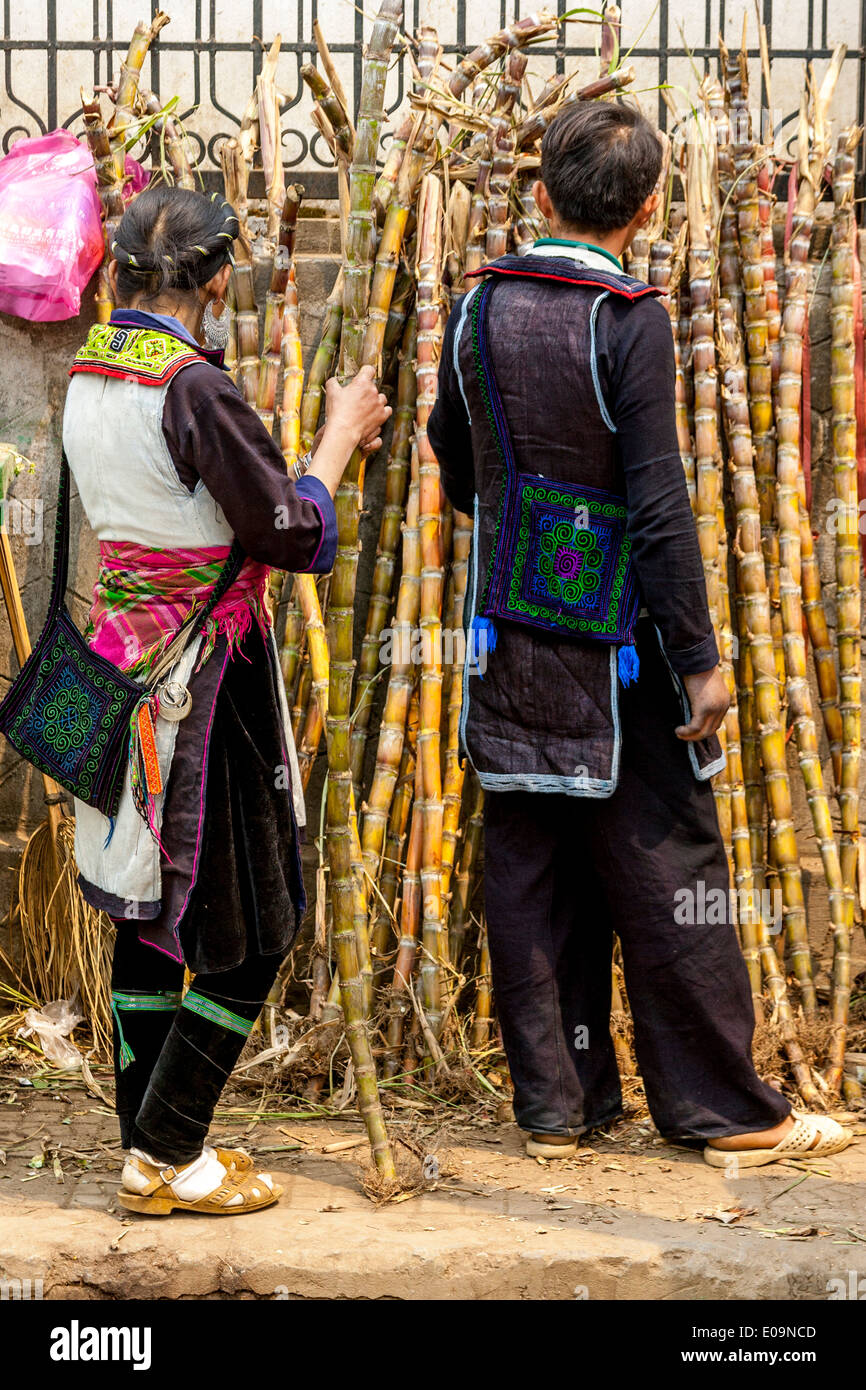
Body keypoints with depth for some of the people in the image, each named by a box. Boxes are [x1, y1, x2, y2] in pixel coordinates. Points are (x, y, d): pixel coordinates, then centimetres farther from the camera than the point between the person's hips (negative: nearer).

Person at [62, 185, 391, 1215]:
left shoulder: (88, 377, 6)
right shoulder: (192, 388, -20)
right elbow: (296, 537, -16)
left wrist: (327, 444, 22)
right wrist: (338, 438, 0)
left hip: (125, 658, 9)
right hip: (204, 675, -9)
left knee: (147, 910, 14)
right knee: (253, 924, 1)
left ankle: (149, 1144, 21)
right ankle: (166, 1155, 3)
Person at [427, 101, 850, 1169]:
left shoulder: (480, 308, 3)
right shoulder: (631, 320, -15)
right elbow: (658, 506, -17)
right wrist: (700, 658, -12)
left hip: (509, 630, 6)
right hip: (615, 640, -5)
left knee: (529, 866, 10)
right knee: (666, 872, 2)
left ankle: (554, 1101, 16)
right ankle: (725, 1111, 9)